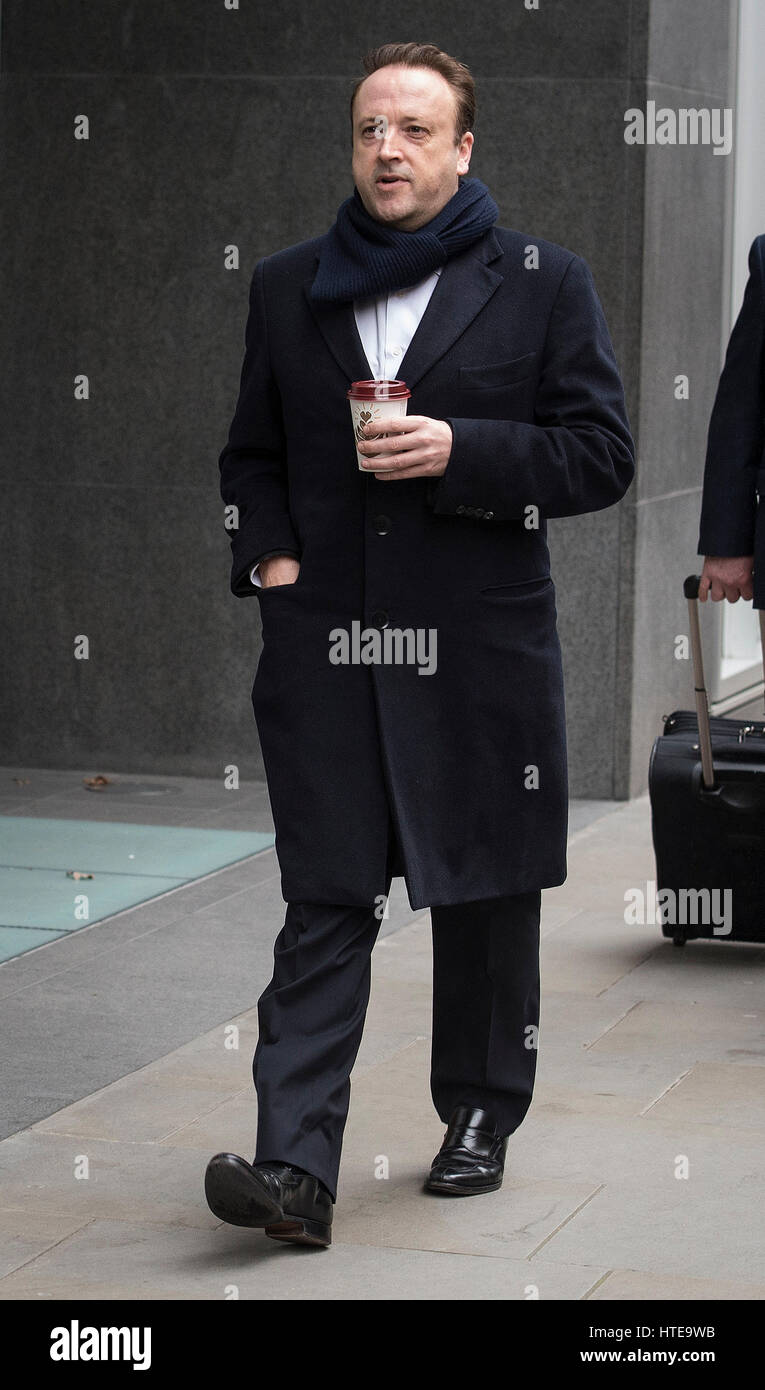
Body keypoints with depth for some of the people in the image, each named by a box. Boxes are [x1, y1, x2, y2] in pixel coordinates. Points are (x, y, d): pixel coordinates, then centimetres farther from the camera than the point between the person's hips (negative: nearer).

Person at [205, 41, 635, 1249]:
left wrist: (460, 452, -14)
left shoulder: (545, 285, 2)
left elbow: (602, 457, -2)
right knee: (324, 904, -4)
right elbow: (253, 456, 20)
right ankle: (295, 1169, -10)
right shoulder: (287, 288, 11)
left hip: (482, 650, -1)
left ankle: (481, 1118, 28)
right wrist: (267, 554, 1)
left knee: (485, 900, 10)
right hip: (325, 649, 1)